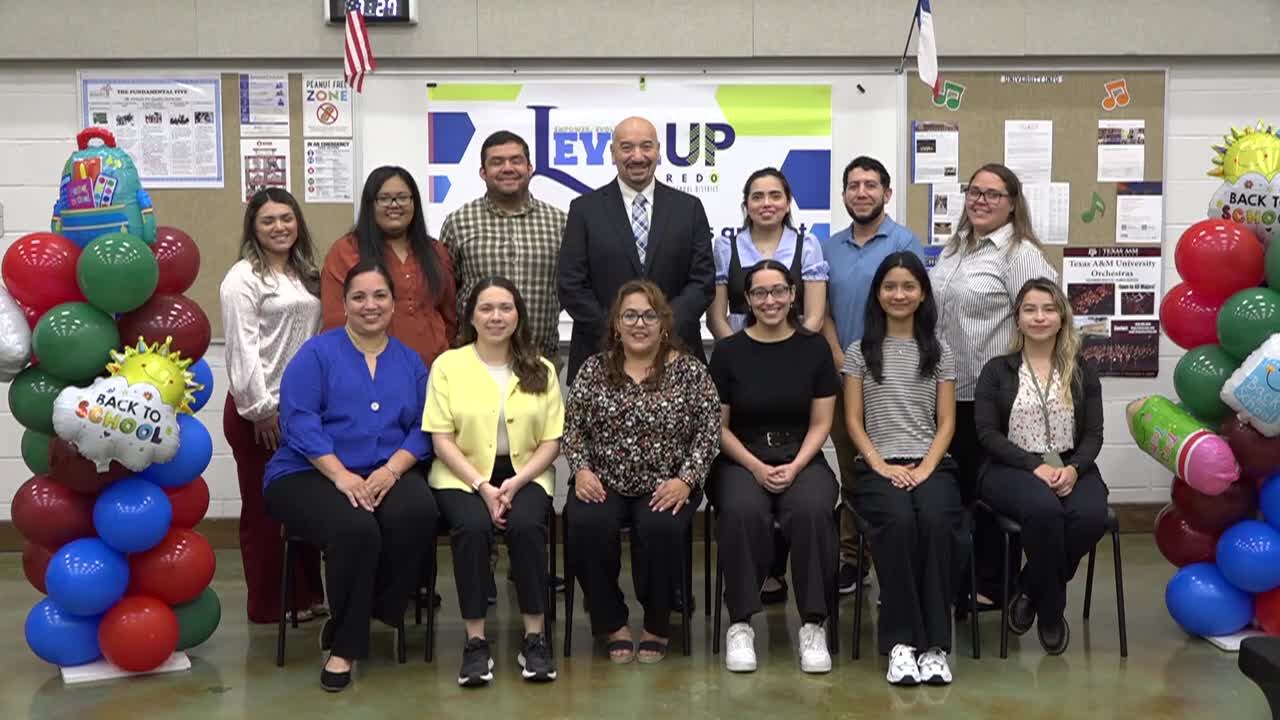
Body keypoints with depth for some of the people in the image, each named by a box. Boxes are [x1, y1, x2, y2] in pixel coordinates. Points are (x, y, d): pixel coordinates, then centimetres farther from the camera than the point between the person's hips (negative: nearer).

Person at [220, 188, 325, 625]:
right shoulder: (244, 278, -8)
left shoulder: (306, 275, 15)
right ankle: (267, 605, 13)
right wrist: (260, 409, -15)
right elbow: (241, 349, -14)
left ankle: (308, 596, 20)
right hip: (261, 411, -7)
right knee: (263, 507, 3)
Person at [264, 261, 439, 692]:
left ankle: (375, 610, -8)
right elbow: (299, 421, -10)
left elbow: (422, 430, 6)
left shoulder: (410, 362, 14)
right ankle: (344, 644, -12)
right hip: (310, 474, -3)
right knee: (355, 529, -33)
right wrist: (341, 475, -20)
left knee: (418, 514, -31)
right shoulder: (316, 354, 2)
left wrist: (391, 470, -14)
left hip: (387, 473, 3)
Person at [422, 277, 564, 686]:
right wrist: (483, 486, -14)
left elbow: (551, 441, 4)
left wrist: (515, 483, -13)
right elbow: (441, 440, -2)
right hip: (463, 475, -1)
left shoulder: (541, 370, 8)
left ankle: (534, 638, -17)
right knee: (472, 527, -31)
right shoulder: (447, 365, 3)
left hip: (524, 474, 1)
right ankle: (475, 642, -20)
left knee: (526, 525, -29)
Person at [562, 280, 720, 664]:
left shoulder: (689, 370, 2)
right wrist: (581, 469, -8)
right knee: (587, 524, -29)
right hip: (604, 484, 2)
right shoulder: (594, 369, 8)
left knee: (660, 528, -31)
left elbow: (708, 432, -1)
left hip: (665, 487, -1)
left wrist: (686, 479, -13)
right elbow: (571, 427, 8)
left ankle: (657, 626, -4)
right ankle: (613, 623, -6)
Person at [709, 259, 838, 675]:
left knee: (811, 511, -33)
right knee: (743, 511, -34)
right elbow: (718, 426, 3)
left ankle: (813, 625, -22)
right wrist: (756, 467, -11)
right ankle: (740, 624, -22)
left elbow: (821, 423, 5)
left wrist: (794, 467, -11)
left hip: (802, 460, 1)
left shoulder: (814, 348, 6)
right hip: (741, 461, 0)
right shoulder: (728, 351, 4)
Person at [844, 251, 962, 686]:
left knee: (936, 521, -33)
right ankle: (901, 642, -27)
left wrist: (926, 467, -9)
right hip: (877, 466, -1)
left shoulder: (940, 352, 14)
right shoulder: (860, 351, 11)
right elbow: (853, 421, 6)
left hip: (930, 465, 1)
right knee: (898, 522, -34)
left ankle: (935, 644, -26)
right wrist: (882, 466, -9)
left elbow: (946, 422, 9)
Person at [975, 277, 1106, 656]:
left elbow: (1093, 435, 7)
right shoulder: (997, 370, 6)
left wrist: (1073, 468, -15)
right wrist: (1035, 466, -16)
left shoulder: (1082, 372, 13)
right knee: (1044, 510, -37)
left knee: (1091, 516, -32)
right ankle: (1051, 609, -15)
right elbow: (987, 433, -2)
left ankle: (1031, 592, -9)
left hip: (1071, 469, 3)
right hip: (1011, 469, -2)